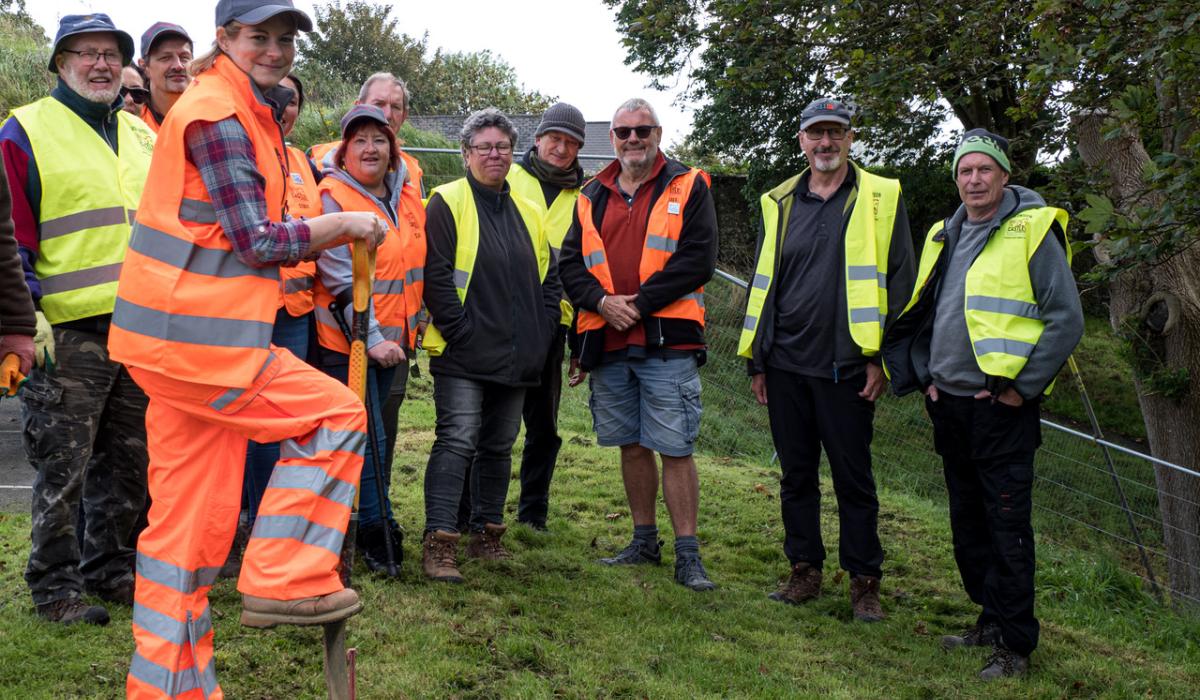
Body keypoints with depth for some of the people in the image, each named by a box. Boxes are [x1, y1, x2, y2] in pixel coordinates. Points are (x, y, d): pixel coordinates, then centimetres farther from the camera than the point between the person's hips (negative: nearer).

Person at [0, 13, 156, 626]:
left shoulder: (142, 137, 17)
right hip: (69, 331, -6)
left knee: (128, 462, 13)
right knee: (63, 470, 0)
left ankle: (110, 571, 26)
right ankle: (54, 587, 13)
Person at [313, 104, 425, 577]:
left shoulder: (408, 193, 9)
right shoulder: (332, 198, -11)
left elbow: (419, 262, 21)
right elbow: (340, 280, -16)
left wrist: (413, 324, 18)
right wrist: (371, 338, -19)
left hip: (394, 338, 7)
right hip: (348, 341, -6)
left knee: (374, 435, 14)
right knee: (367, 440, -5)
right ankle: (379, 533, 7)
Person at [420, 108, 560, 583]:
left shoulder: (528, 213, 16)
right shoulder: (448, 203, -3)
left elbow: (549, 277, 20)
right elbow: (436, 275, -11)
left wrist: (542, 331, 8)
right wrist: (460, 331, -16)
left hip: (516, 359, 6)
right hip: (463, 356, -6)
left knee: (498, 446, 13)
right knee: (457, 442, -10)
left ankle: (487, 534, 24)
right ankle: (439, 542, -7)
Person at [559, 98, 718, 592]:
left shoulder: (688, 188, 3)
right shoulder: (592, 196, 15)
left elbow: (697, 260, -8)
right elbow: (570, 264, 10)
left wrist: (640, 302, -14)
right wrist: (602, 301, -9)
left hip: (667, 341, -4)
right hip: (608, 344, 5)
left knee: (675, 449, -5)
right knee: (632, 445, 13)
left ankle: (687, 554, 4)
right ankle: (645, 542, 26)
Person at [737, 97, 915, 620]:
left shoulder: (880, 199, 1)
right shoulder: (780, 204, 12)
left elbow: (899, 281, -1)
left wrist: (883, 358, -8)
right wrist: (755, 360, 12)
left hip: (847, 367, -4)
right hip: (786, 363, 4)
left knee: (853, 478, 4)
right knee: (796, 474, 11)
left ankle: (864, 581, 16)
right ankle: (804, 570, 24)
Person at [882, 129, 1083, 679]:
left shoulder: (1034, 232, -6)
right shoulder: (944, 237, 14)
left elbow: (1066, 320, -10)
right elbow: (919, 316, 22)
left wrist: (1021, 387, -12)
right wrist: (923, 377, 10)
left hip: (1002, 407, -7)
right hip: (949, 405, 7)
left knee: (1007, 526, -3)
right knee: (966, 520, 15)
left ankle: (1015, 644, 6)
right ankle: (990, 619, 29)